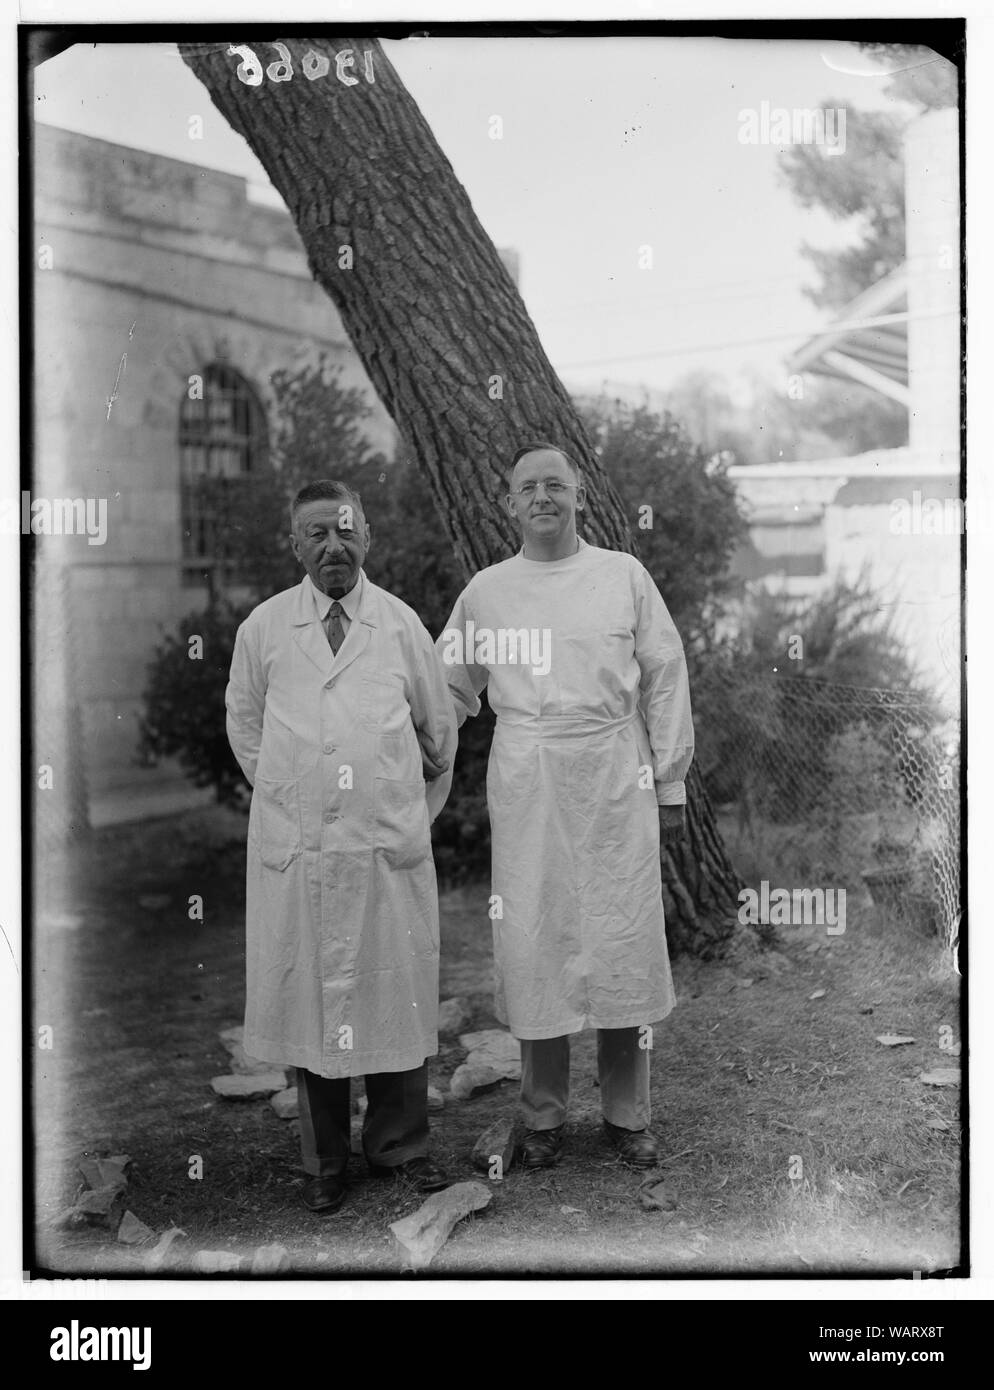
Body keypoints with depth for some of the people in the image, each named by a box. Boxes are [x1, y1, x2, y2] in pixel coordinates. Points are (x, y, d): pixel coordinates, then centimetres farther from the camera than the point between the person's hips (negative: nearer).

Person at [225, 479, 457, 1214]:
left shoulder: (401, 623, 3)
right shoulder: (264, 628, 3)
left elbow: (440, 724, 14)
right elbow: (244, 724, 16)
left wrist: (422, 807, 15)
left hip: (392, 843, 0)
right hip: (296, 847, 0)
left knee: (399, 994, 6)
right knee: (310, 995, 6)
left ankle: (401, 1145, 25)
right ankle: (325, 1160, 22)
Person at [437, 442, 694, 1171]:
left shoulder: (624, 576, 4)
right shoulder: (486, 590, 7)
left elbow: (665, 681, 5)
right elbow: (450, 689, 15)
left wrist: (670, 786, 4)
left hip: (615, 779, -1)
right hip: (525, 783, 1)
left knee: (622, 945, 4)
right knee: (533, 944, 4)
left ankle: (628, 1115, 19)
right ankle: (543, 1116, 19)